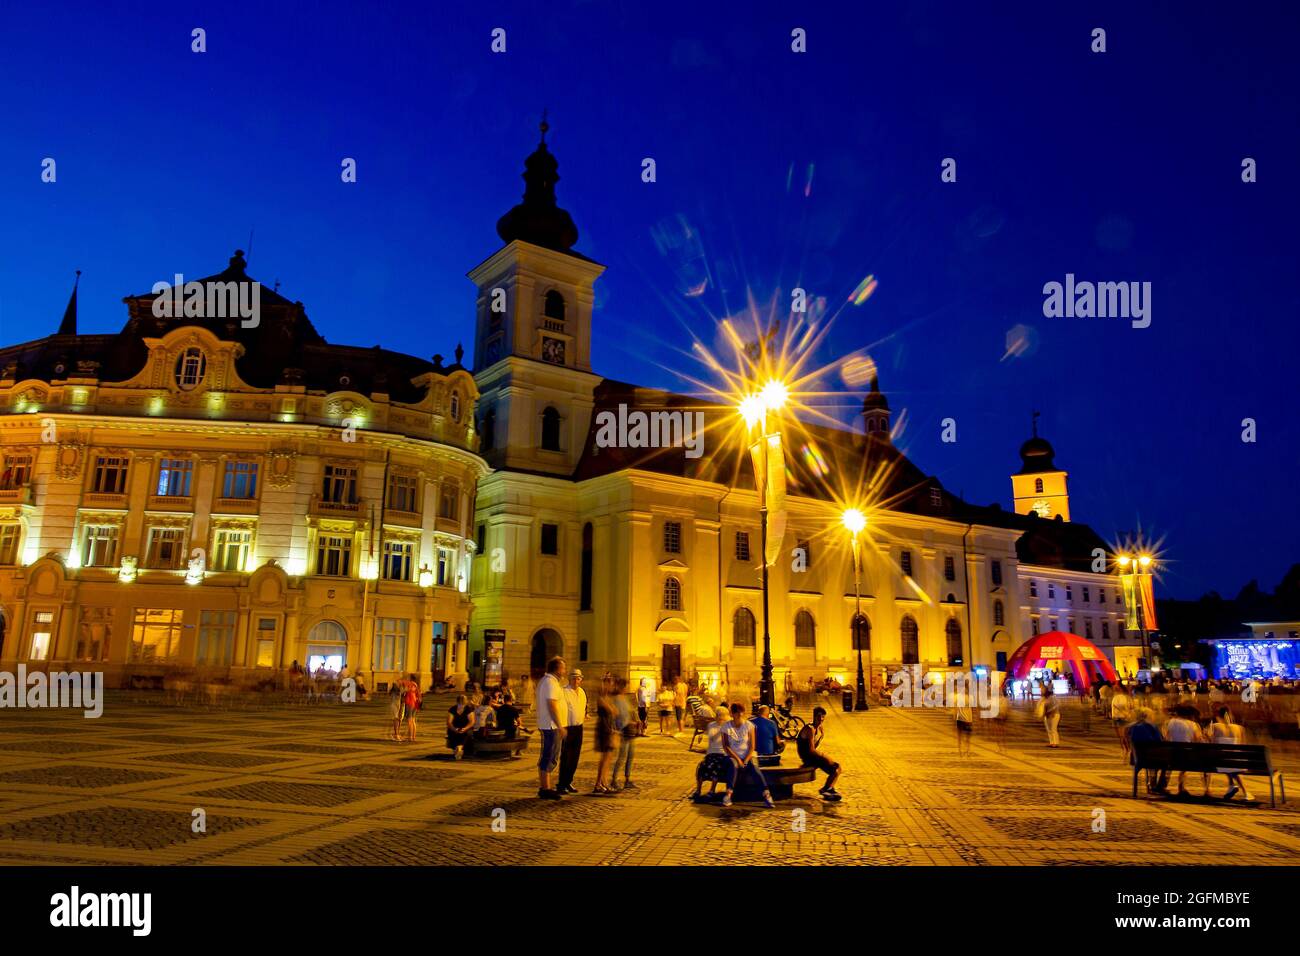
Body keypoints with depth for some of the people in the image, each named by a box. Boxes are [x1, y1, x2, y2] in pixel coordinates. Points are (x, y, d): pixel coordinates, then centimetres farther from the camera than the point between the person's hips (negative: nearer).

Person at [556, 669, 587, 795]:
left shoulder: (582, 692, 12)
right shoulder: (564, 692, -12)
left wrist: (585, 714, 10)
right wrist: (563, 728, -21)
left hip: (578, 728, 7)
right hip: (567, 728, -7)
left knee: (575, 757, 12)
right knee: (565, 758, -3)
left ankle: (568, 782, 22)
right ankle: (561, 785, 6)